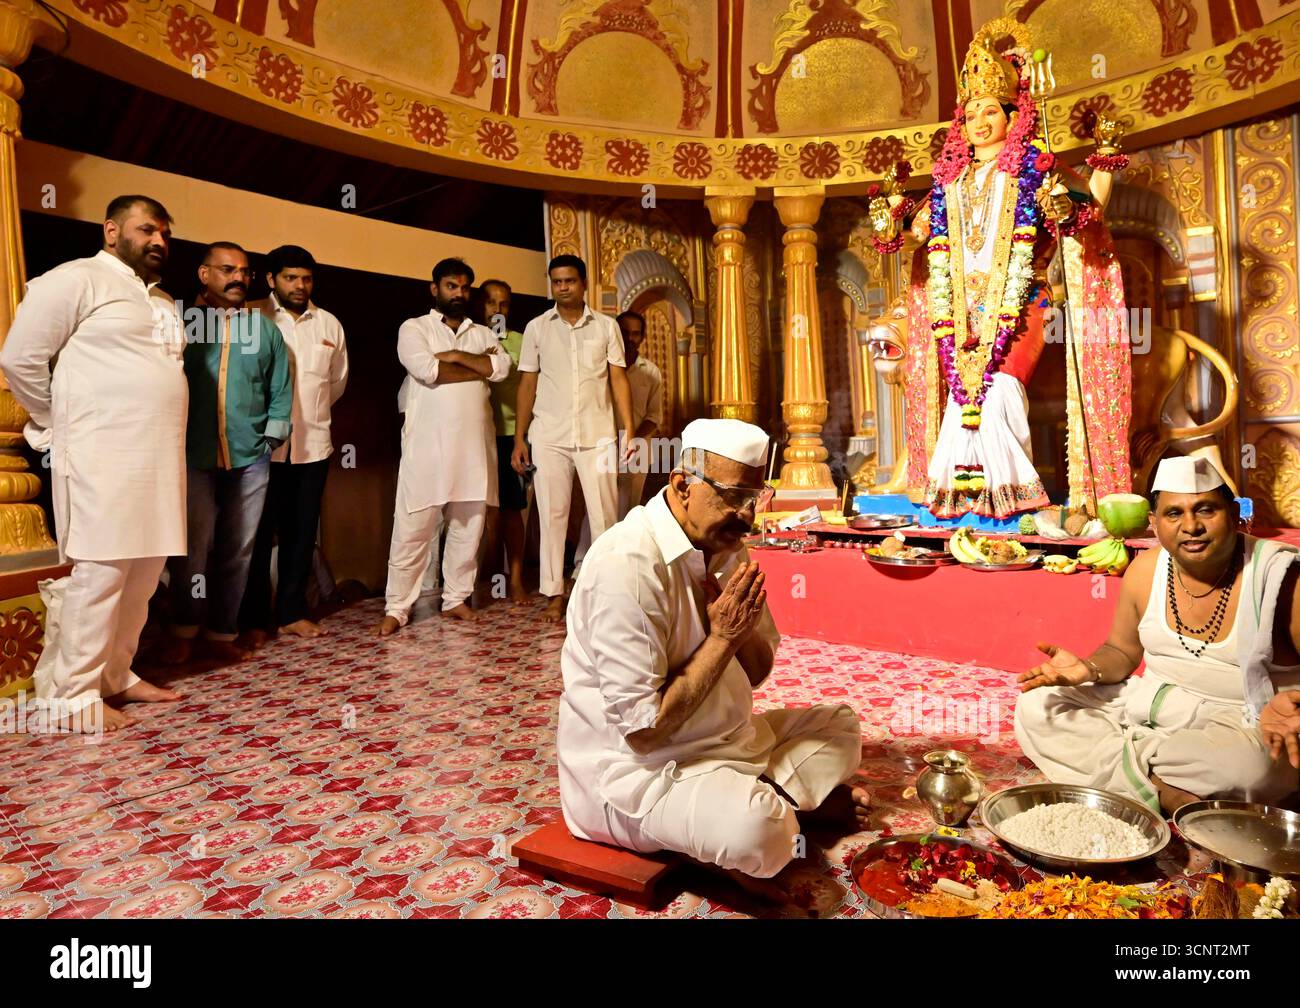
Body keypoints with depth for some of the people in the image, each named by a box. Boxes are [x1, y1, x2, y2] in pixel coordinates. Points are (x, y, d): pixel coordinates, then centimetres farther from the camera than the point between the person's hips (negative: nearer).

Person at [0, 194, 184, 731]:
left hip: (158, 458, 7)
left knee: (144, 572, 9)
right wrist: (62, 424, 3)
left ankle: (115, 676, 21)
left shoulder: (162, 300, 20)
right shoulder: (77, 279, -2)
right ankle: (74, 694, 5)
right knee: (100, 572, -6)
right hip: (102, 458, -7)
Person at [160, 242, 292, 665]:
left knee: (237, 552, 6)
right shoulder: (182, 322, 5)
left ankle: (222, 633, 19)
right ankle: (183, 630, 20)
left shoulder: (265, 328, 11)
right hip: (193, 458, -2)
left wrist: (270, 441, 3)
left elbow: (281, 392, 11)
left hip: (250, 460, 2)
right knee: (192, 550, 2)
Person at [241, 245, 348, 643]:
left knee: (302, 532, 9)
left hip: (313, 444, 4)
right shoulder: (252, 318, -3)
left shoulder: (329, 324, 12)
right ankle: (253, 618, 12)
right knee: (258, 532, 2)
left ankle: (292, 611, 20)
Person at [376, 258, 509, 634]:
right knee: (412, 527, -4)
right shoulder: (414, 328, 7)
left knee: (468, 525, 7)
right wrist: (480, 367, -4)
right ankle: (397, 607, 4)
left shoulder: (483, 334, 18)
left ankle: (457, 597, 19)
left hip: (474, 443, 4)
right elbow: (427, 370, -13)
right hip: (427, 444, -4)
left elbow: (501, 367, -2)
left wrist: (455, 355, -9)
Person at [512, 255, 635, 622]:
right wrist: (519, 438, 1)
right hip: (548, 436, 0)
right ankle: (554, 593, 11)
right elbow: (527, 384, 7)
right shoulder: (537, 327, 7)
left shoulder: (606, 326, 7)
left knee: (604, 513, 0)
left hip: (597, 435, 0)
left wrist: (629, 431, -3)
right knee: (552, 515, 3)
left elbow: (618, 379, 6)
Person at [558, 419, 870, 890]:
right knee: (758, 828, -33)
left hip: (727, 738, 9)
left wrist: (742, 627, -14)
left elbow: (756, 672, 9)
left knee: (839, 726, 13)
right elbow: (643, 728, -26)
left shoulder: (725, 547, 1)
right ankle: (788, 799, -2)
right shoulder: (626, 567, -26)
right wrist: (722, 638, -21)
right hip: (637, 768, -9)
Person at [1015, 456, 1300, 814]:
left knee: (1242, 766, -41)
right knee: (1034, 709, -11)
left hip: (1244, 723, -4)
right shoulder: (1145, 570, -1)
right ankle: (1172, 796, -18)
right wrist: (1089, 668, -14)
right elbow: (1122, 651, 9)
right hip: (1152, 703, 5)